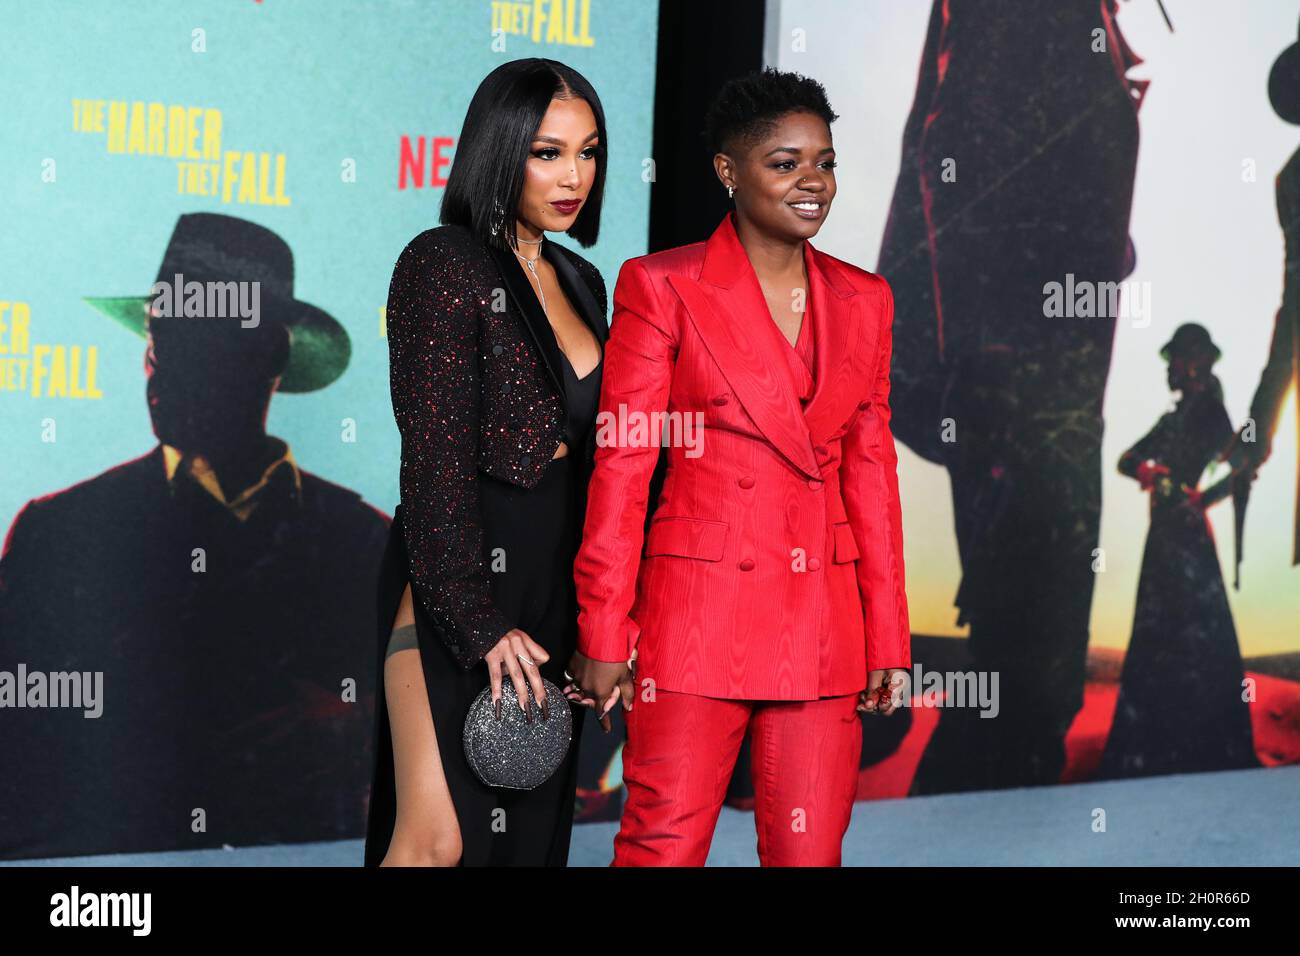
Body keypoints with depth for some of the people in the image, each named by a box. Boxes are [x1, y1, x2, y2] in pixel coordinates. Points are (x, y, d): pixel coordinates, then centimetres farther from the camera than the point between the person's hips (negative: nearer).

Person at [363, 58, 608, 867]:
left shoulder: (581, 283, 13)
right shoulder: (444, 267, -10)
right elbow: (436, 464, -15)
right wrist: (483, 624, -17)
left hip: (555, 590, 7)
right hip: (455, 586, -7)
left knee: (526, 830, 9)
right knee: (436, 839, -13)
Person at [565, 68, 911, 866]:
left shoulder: (864, 300, 10)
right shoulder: (662, 288, -4)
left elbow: (871, 471, 12)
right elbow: (621, 466, -5)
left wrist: (886, 636, 9)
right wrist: (603, 636, -8)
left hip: (823, 624, 4)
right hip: (698, 614, -4)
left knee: (809, 852, 7)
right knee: (663, 849, -1)